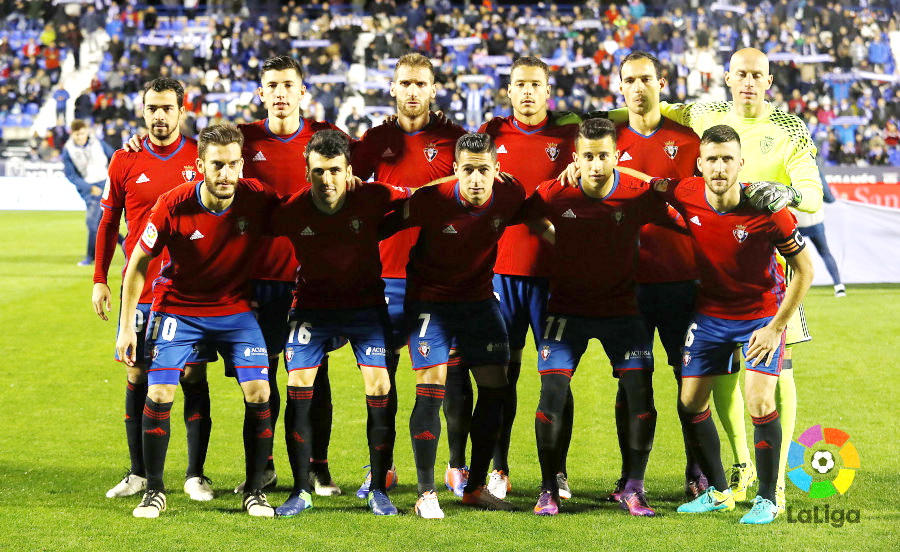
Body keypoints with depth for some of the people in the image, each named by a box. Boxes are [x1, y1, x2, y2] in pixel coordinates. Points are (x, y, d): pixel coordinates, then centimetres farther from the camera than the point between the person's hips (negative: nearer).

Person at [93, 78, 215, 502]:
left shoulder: (202, 157, 1)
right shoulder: (125, 161, 4)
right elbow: (108, 223, 11)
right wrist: (99, 279, 6)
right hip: (140, 289, 1)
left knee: (194, 375, -1)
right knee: (137, 375, 4)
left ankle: (195, 475, 6)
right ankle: (138, 473, 14)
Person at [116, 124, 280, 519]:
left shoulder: (259, 200, -19)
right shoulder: (172, 206, -20)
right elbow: (139, 262, -8)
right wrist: (127, 326, -8)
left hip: (235, 309, 1)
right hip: (178, 309, -1)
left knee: (258, 393, -10)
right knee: (159, 394, -10)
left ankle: (255, 491, 6)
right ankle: (154, 491, 5)